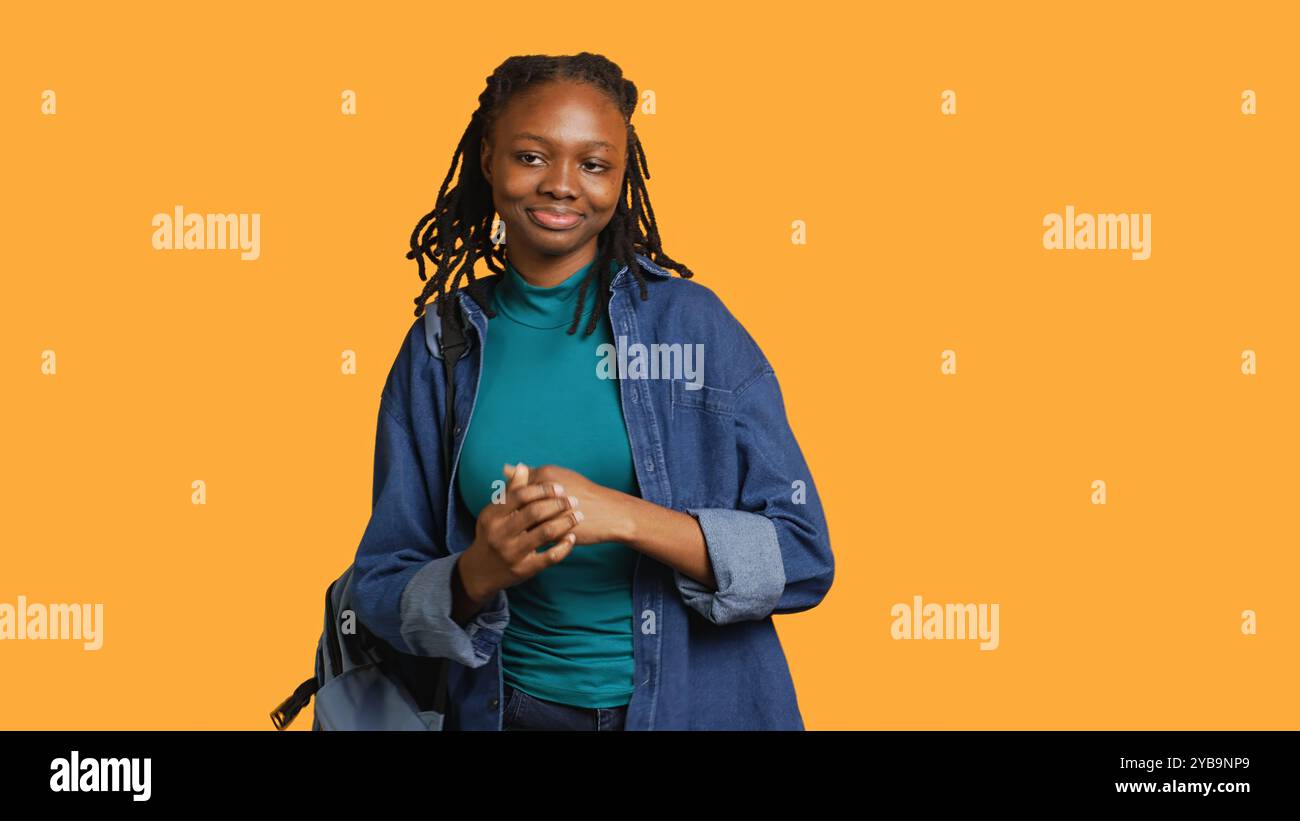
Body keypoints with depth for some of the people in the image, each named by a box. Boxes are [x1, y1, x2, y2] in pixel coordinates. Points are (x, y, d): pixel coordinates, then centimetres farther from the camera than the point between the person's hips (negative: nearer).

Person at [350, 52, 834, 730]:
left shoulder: (693, 321, -9)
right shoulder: (437, 347, -3)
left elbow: (802, 560, -12)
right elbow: (381, 590, -1)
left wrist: (623, 517, -25)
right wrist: (477, 575, -21)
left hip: (693, 703, -1)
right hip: (512, 709, 2)